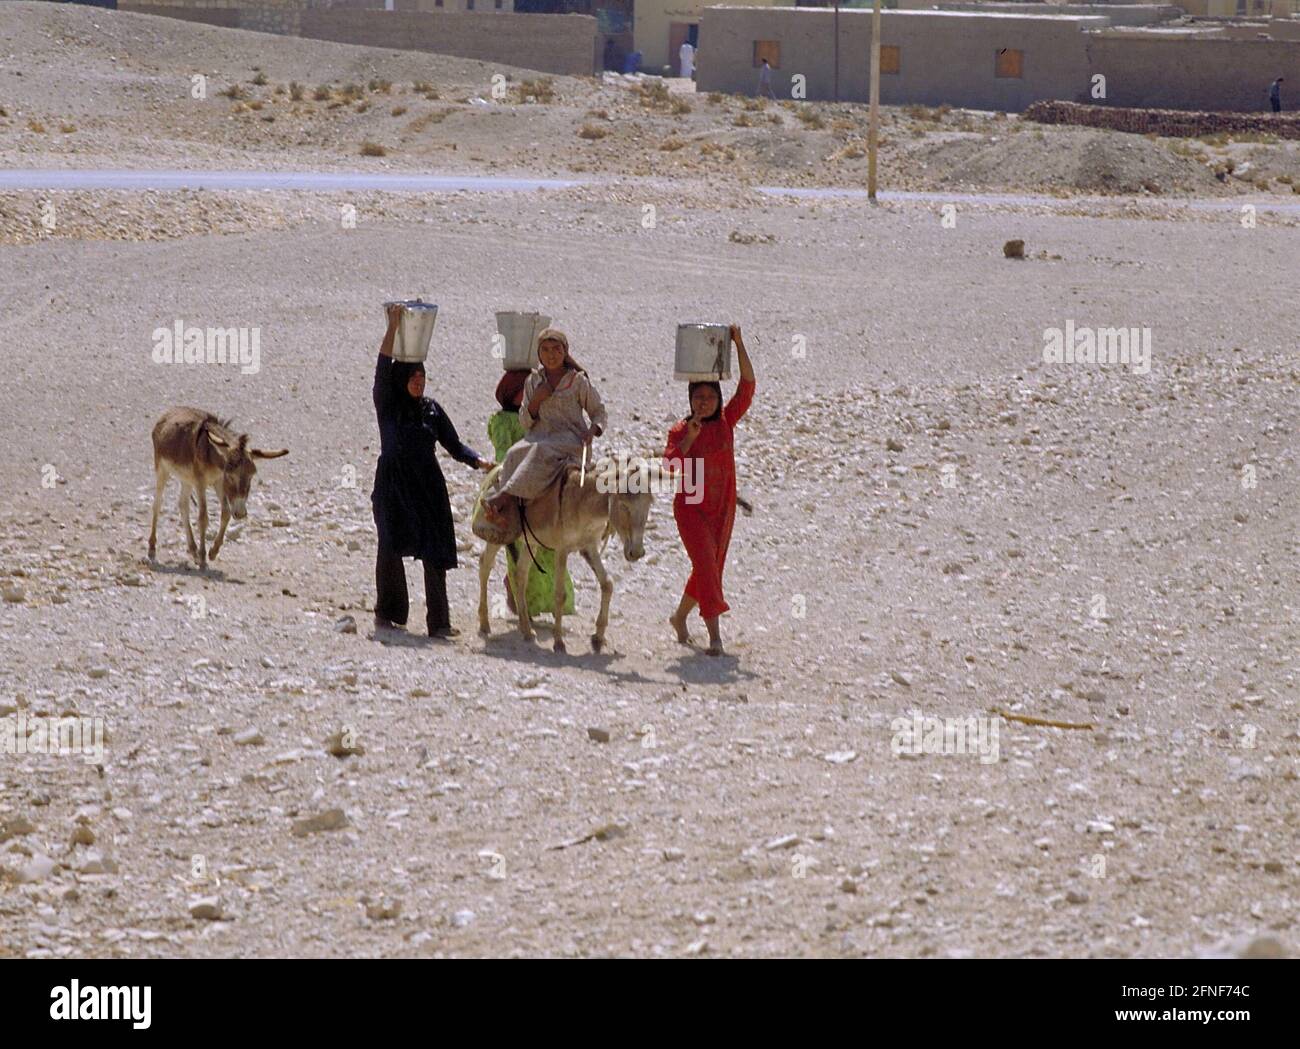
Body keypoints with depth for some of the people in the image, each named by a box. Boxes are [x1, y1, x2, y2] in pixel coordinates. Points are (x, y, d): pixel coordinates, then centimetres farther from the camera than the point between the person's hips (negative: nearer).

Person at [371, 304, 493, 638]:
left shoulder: (432, 408, 11)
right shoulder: (387, 404, 2)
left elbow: (453, 444, 12)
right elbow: (383, 368, -12)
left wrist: (478, 460, -5)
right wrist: (393, 328, -18)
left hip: (428, 485, 3)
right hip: (393, 485, -3)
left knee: (436, 550, -3)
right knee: (391, 546, -11)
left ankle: (439, 622, -3)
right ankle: (387, 613, -2)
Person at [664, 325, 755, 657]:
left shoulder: (727, 422, 0)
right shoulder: (679, 430, -4)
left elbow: (747, 385, -9)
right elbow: (670, 467, -16)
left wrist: (739, 345, -16)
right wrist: (689, 439, -26)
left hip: (722, 508, 4)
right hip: (690, 507, -4)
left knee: (710, 568, 13)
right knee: (706, 564, -14)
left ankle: (680, 616, 36)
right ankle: (714, 633, -19)